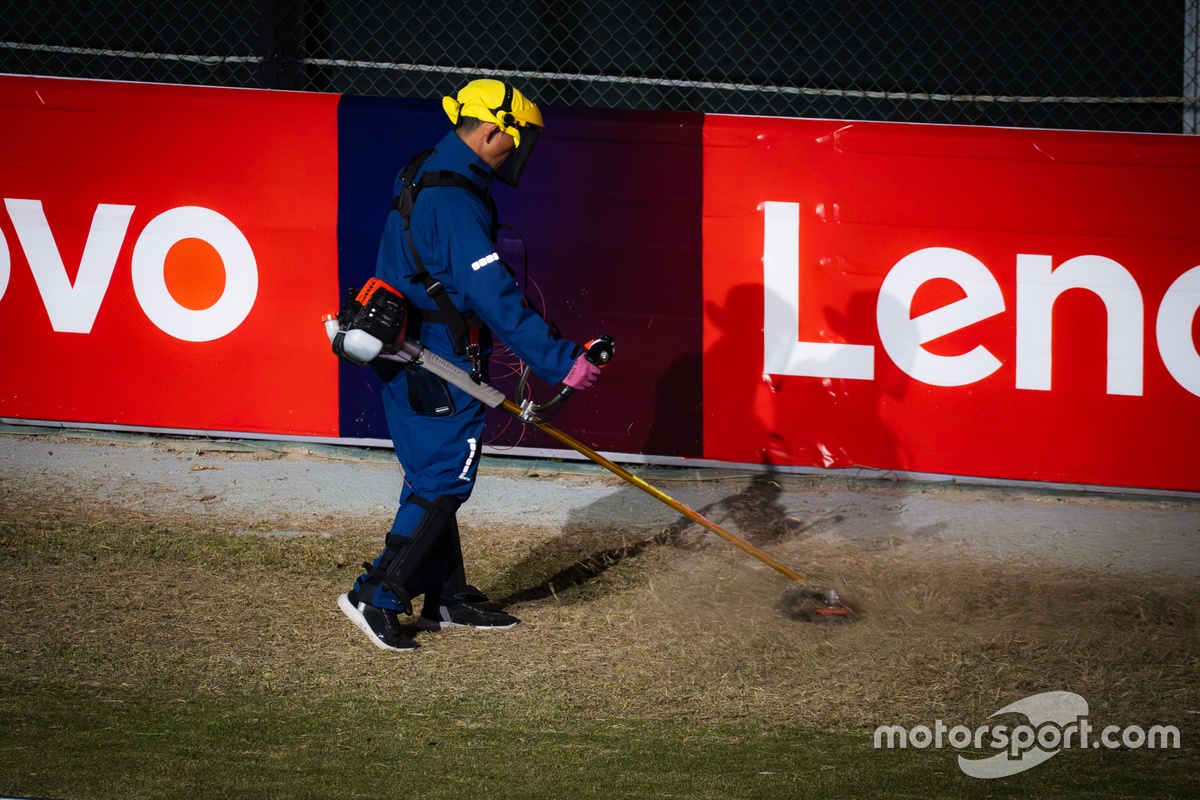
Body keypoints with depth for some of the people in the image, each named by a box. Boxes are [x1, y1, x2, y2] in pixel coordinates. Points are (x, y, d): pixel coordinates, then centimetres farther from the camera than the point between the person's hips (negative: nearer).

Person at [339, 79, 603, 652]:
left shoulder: (427, 177, 12)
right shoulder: (454, 201, -22)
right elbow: (492, 296, -27)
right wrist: (559, 361, -26)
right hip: (438, 368, -10)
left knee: (434, 479, 16)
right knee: (443, 481, -6)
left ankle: (447, 598, 26)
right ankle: (376, 597, -7)